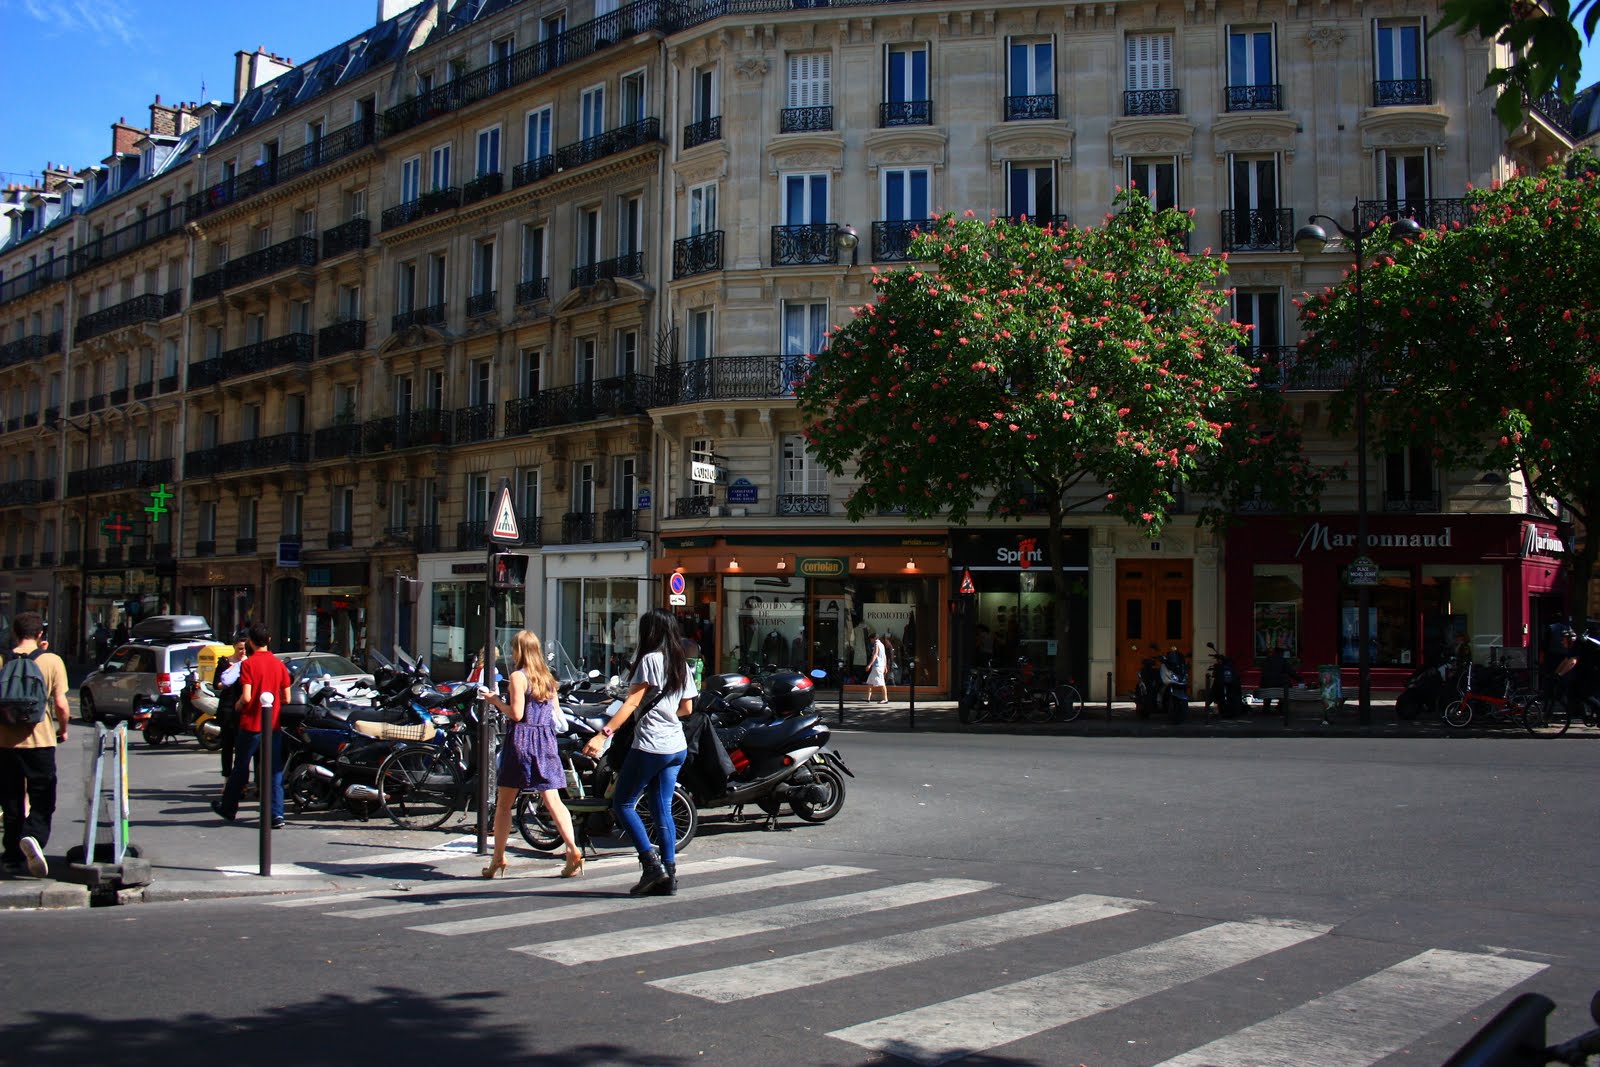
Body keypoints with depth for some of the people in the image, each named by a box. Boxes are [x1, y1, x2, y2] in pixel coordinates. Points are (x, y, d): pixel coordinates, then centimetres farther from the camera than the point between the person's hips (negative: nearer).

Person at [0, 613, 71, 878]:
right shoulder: (51, 661, -5)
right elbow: (61, 704, -7)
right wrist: (63, 729, 9)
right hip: (40, 742, -2)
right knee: (42, 803, 4)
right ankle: (33, 837, -23)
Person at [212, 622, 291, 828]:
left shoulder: (249, 664, -11)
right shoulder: (279, 664, 2)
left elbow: (246, 697, -18)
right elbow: (286, 698, 4)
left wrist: (238, 705, 3)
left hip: (251, 725, -3)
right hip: (274, 726, 3)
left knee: (240, 769, 13)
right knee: (275, 772, 4)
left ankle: (228, 807, 29)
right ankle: (277, 815, -2)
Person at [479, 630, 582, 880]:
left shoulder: (518, 676, -6)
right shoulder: (548, 677, 12)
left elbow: (516, 714, -13)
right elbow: (557, 715, 12)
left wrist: (495, 699, 0)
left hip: (521, 739, -5)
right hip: (546, 740, 5)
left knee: (505, 803, 5)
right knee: (553, 800, 0)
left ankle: (497, 859, 9)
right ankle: (573, 851, -14)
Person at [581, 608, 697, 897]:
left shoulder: (649, 660, -9)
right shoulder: (682, 664, 13)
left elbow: (632, 702, -16)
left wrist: (603, 735, -20)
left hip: (650, 746, -8)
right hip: (677, 747, 8)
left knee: (622, 804, 3)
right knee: (663, 810, 10)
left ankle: (651, 864, -6)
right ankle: (668, 875, 7)